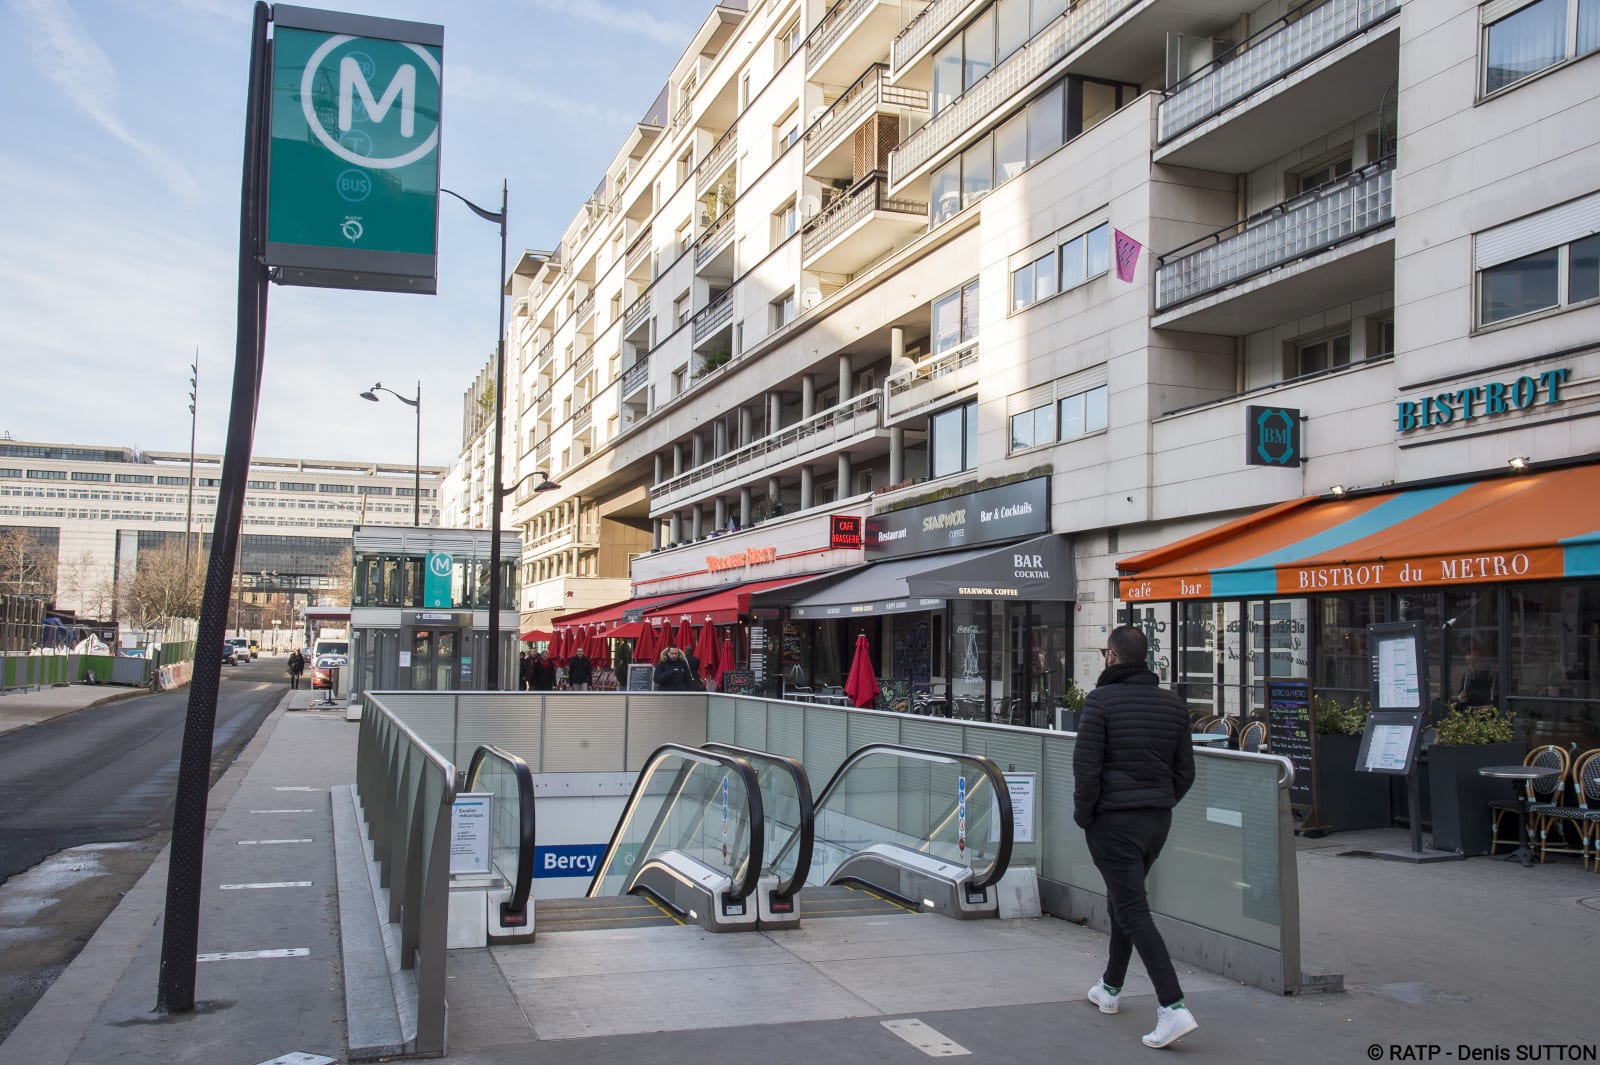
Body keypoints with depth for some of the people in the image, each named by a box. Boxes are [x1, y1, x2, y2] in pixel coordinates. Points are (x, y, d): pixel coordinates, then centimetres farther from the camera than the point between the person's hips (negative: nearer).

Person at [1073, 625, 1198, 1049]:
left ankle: (1173, 1007, -17)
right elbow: (1185, 771, 9)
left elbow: (1086, 765, -15)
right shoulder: (1172, 704, 7)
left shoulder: (1101, 700, -12)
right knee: (1122, 900, 23)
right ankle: (1109, 989, 35)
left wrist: (1083, 814, -3)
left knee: (1133, 911, -7)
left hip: (1114, 819, -7)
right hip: (1158, 821, 7)